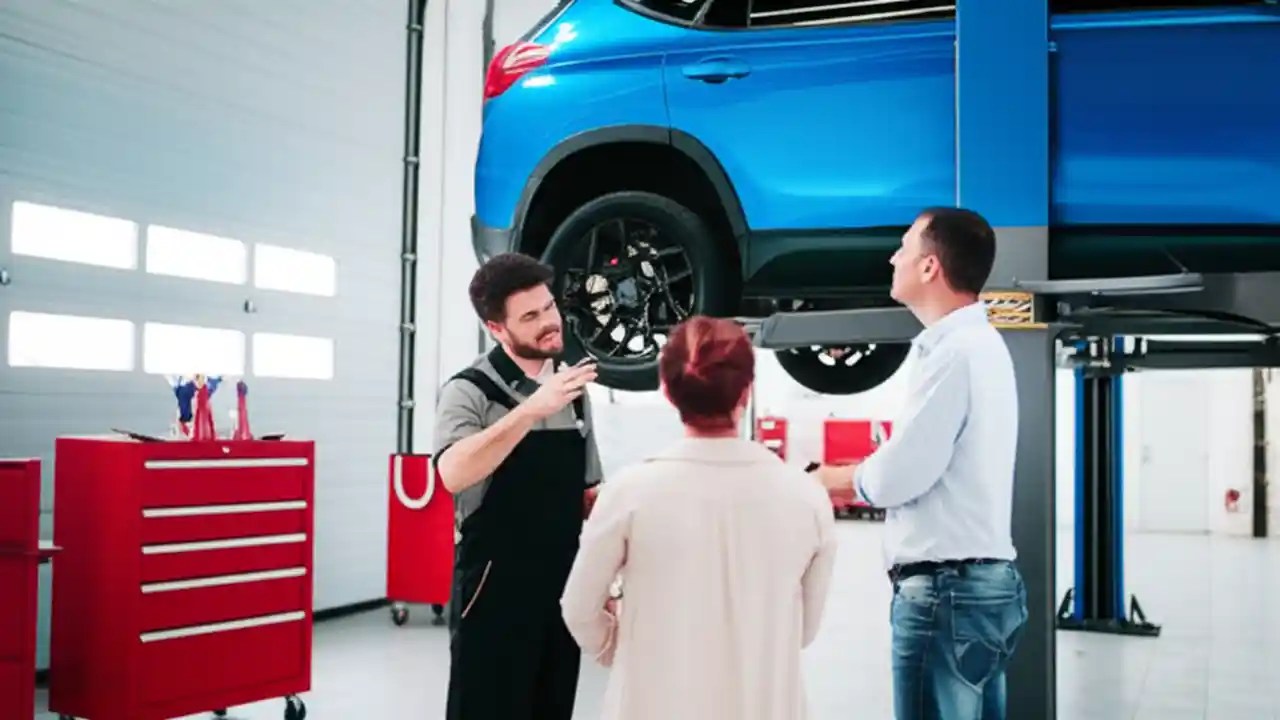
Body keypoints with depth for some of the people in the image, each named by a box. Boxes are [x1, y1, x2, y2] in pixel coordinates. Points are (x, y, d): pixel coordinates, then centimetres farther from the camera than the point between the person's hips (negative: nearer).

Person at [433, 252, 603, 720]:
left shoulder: (572, 388, 9)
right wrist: (533, 408, -34)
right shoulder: (470, 390, -10)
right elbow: (453, 473, -29)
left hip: (563, 588, 6)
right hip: (494, 589, -6)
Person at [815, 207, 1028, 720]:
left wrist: (842, 477, 1)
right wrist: (863, 475, 5)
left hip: (945, 590, -10)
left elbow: (899, 476, -19)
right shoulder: (978, 344, 16)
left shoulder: (954, 352, -16)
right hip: (982, 581, 10)